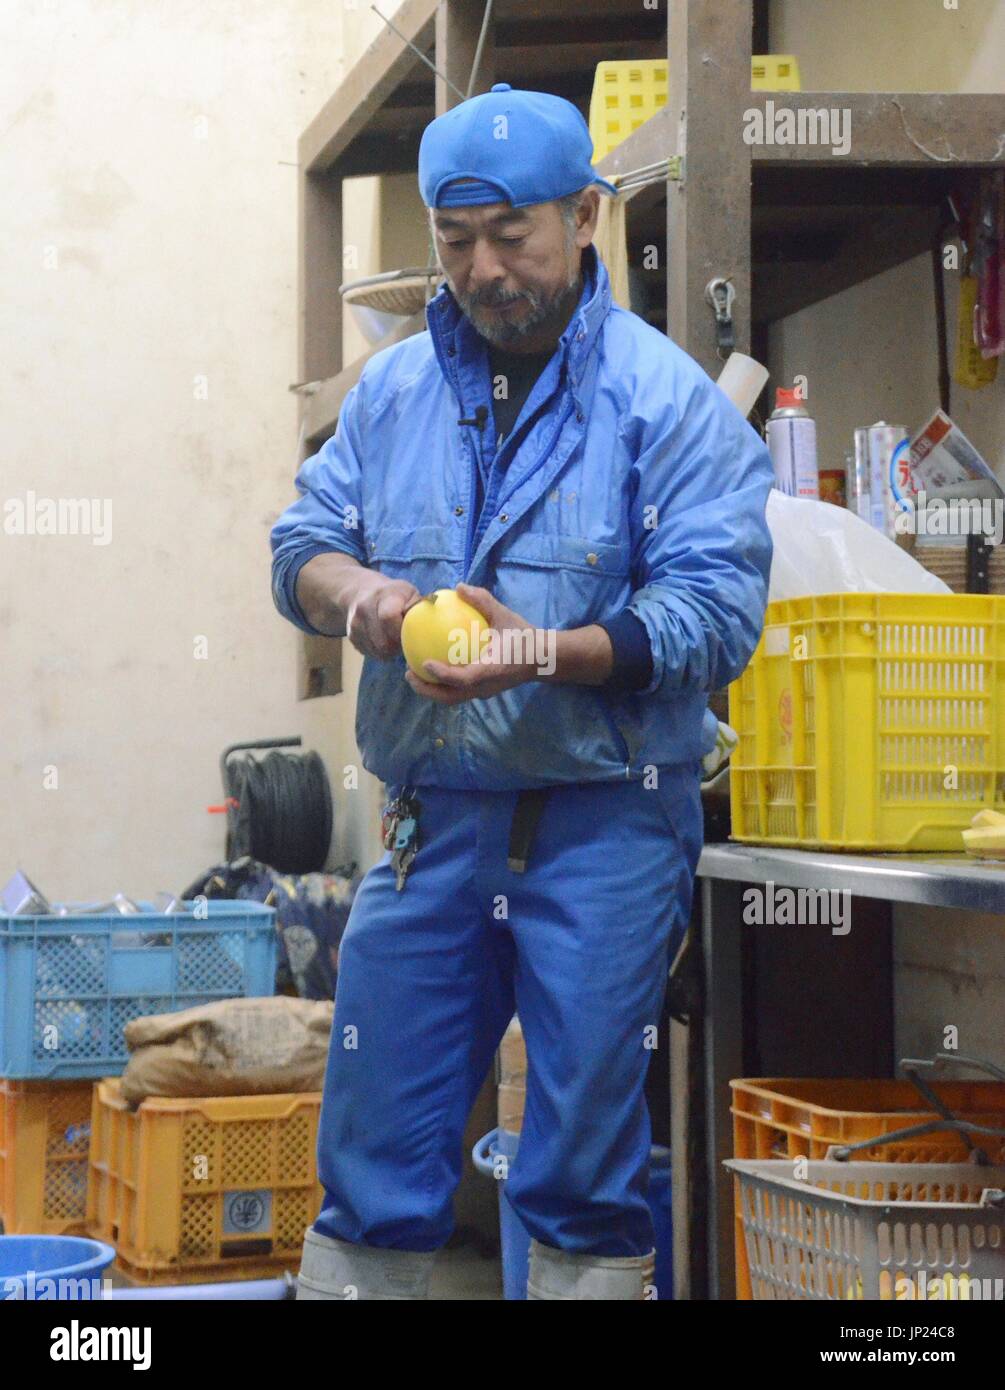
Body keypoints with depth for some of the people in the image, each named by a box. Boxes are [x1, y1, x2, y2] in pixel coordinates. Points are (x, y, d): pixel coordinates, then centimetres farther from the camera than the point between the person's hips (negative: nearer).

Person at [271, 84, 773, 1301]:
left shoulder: (666, 398, -4)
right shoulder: (394, 390, 12)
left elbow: (717, 613, -11)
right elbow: (299, 545, 11)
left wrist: (547, 653, -25)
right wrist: (355, 595, -12)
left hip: (605, 828, -4)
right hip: (432, 821, 4)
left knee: (585, 1173, 4)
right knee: (373, 1158, 7)